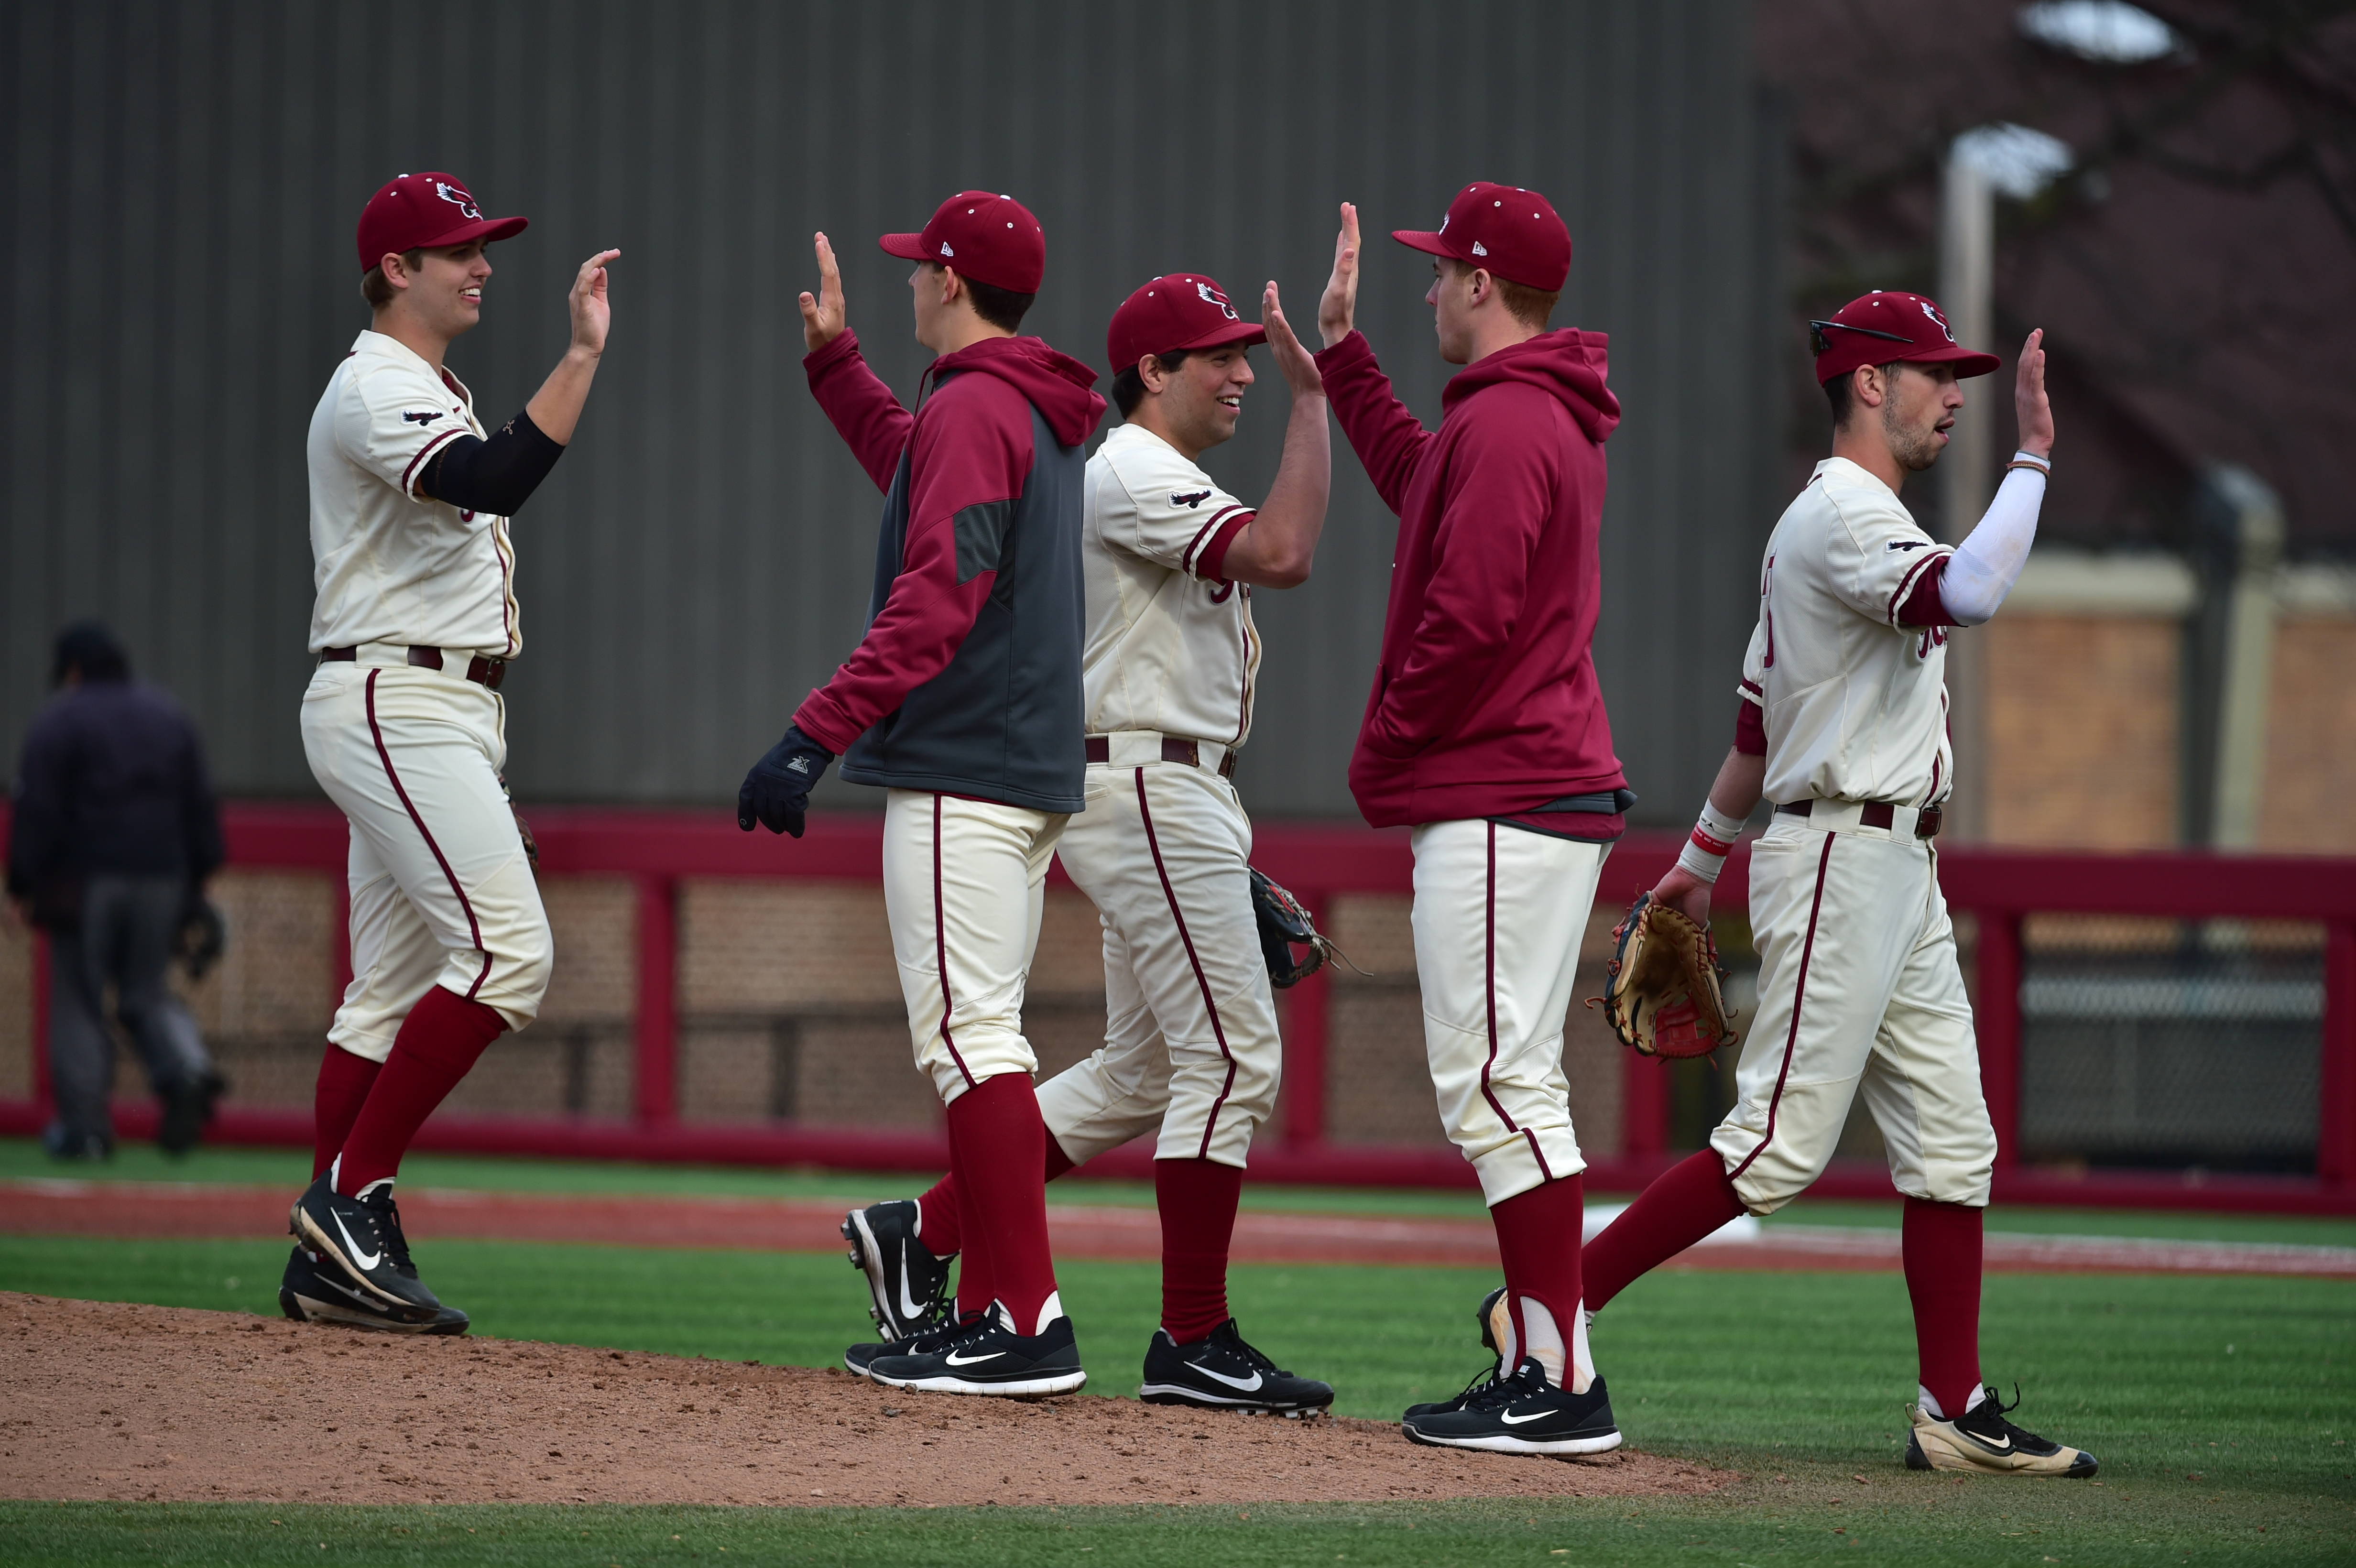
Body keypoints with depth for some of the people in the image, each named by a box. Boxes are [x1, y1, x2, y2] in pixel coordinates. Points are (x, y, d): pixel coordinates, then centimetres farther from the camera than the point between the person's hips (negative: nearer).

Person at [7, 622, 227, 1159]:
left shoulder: (59, 722, -3)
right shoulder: (170, 717, 13)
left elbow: (36, 812, -8)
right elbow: (201, 808, 13)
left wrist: (24, 887, -4)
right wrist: (196, 883, 17)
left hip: (87, 883, -5)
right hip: (164, 881, 5)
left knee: (79, 1000, 2)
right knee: (148, 993, 13)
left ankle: (85, 1125, -2)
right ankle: (187, 1067, -16)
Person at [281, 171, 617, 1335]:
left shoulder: (437, 396, 21)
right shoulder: (377, 387, -13)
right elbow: (493, 483, -30)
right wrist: (582, 355, -33)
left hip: (448, 711, 11)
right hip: (394, 703, -11)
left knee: (395, 985, 7)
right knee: (506, 951, -18)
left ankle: (331, 1262, 7)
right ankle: (350, 1196, -16)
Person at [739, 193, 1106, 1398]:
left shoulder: (973, 409, -12)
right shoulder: (1040, 416, 19)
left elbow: (940, 596, -23)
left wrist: (818, 733, -26)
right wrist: (832, 358, 42)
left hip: (960, 776, -10)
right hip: (1035, 768, 10)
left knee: (967, 1035, -13)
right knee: (975, 1040, 13)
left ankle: (1029, 1328, -18)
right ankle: (990, 1314, 14)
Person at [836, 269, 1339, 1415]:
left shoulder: (1162, 485, 21)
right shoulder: (1136, 477, -13)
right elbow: (1283, 555, -29)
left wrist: (1227, 850, 21)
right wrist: (1311, 394, -25)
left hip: (1178, 797, 11)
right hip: (1146, 791, -11)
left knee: (1145, 1071, 13)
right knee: (1231, 1056, -10)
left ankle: (922, 1234, 15)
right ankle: (1194, 1345, -8)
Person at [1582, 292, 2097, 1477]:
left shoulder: (1833, 521, 19)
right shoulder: (1845, 515, -13)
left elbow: (1759, 713, 24)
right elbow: (1970, 595, -33)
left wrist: (1703, 857, 28)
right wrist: (2031, 455, -27)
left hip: (1900, 877, 10)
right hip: (1843, 859, -10)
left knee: (1953, 1144, 5)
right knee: (1780, 1145, -11)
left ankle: (1956, 1414, 4)